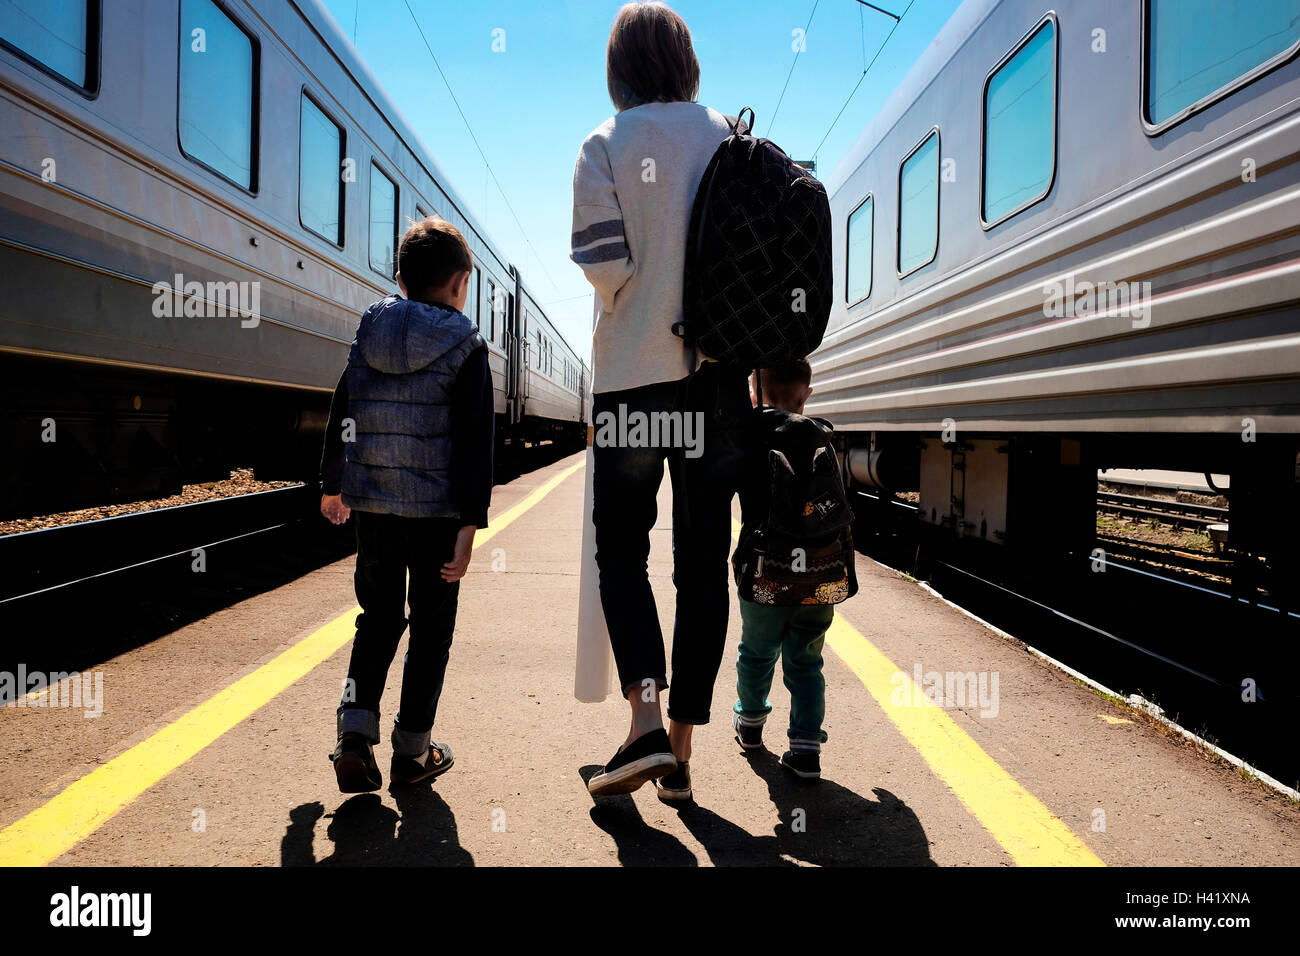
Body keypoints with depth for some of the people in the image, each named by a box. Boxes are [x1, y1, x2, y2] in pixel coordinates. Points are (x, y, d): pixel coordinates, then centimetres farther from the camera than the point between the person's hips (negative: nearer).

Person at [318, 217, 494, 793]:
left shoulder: (368, 335, 7)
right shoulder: (466, 347, -6)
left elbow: (341, 416, 14)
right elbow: (475, 443, -12)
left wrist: (332, 485, 26)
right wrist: (470, 523, -11)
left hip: (371, 504, 4)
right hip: (436, 508, -4)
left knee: (379, 617, 17)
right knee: (431, 625, 9)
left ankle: (355, 729, 2)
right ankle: (412, 751, 16)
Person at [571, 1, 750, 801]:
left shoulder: (605, 145, -1)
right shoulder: (731, 137, 6)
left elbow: (605, 265, -10)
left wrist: (635, 305, 11)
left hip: (634, 376, -2)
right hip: (718, 379, 3)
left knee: (621, 547, 10)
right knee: (703, 560, 7)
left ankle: (646, 721, -6)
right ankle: (681, 750, 13)